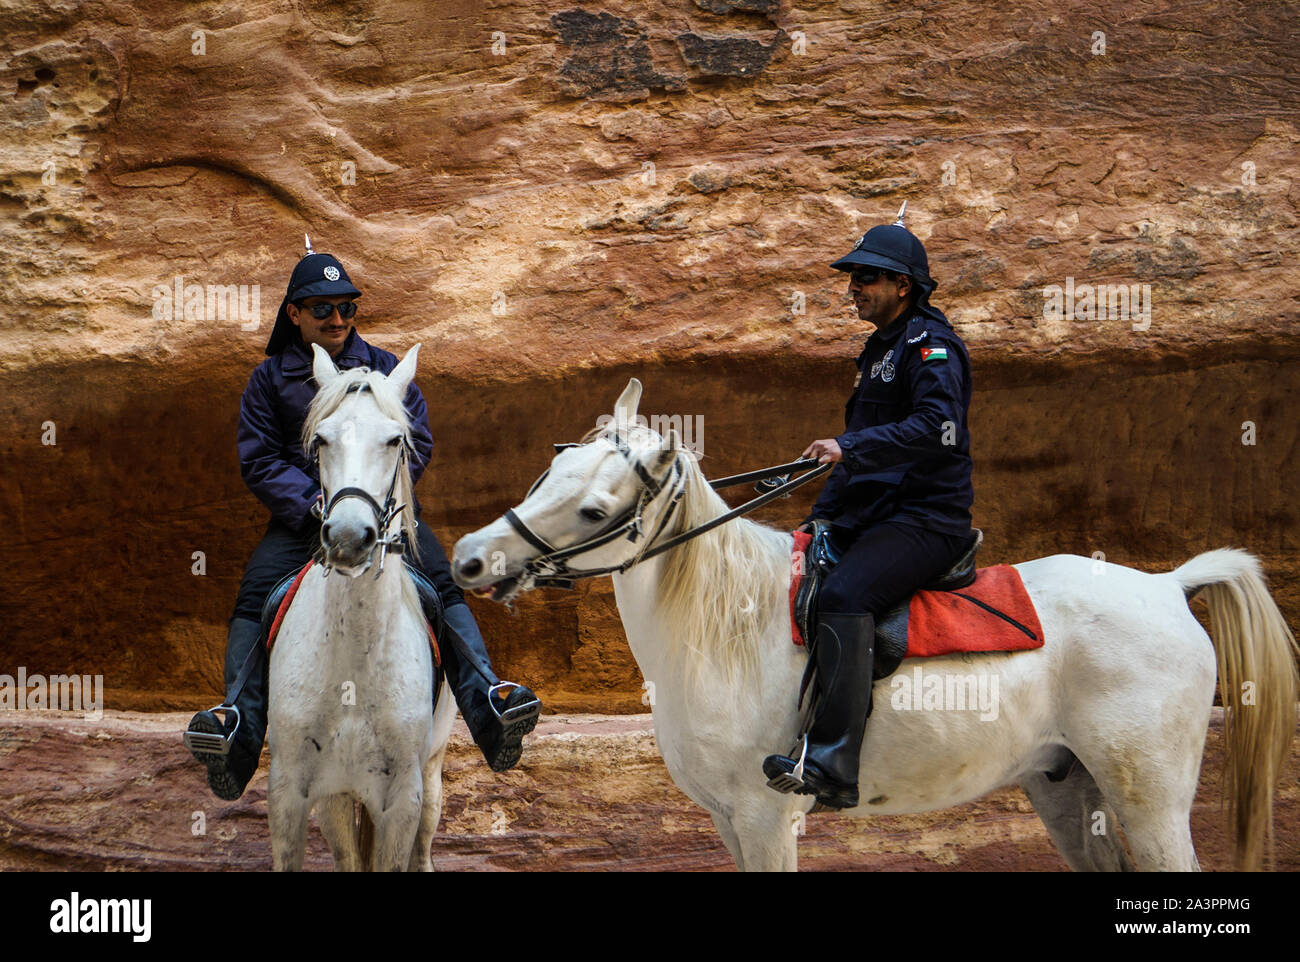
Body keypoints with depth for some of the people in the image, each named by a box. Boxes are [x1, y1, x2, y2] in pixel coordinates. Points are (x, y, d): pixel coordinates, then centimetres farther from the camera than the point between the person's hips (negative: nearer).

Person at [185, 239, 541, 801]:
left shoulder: (383, 369, 15)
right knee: (255, 594, -26)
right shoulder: (271, 378, 12)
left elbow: (418, 443, 9)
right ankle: (239, 725, -34)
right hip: (302, 517, 0)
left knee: (443, 584, -26)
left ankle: (488, 703, -37)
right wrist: (313, 506, -13)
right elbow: (259, 459, 5)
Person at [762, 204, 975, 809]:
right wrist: (820, 518, 23)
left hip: (927, 520, -11)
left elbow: (939, 428, -27)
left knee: (843, 596, -33)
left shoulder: (930, 345, -9)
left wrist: (851, 446, -32)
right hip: (870, 517, 11)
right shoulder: (879, 348, 23)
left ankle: (831, 765, -42)